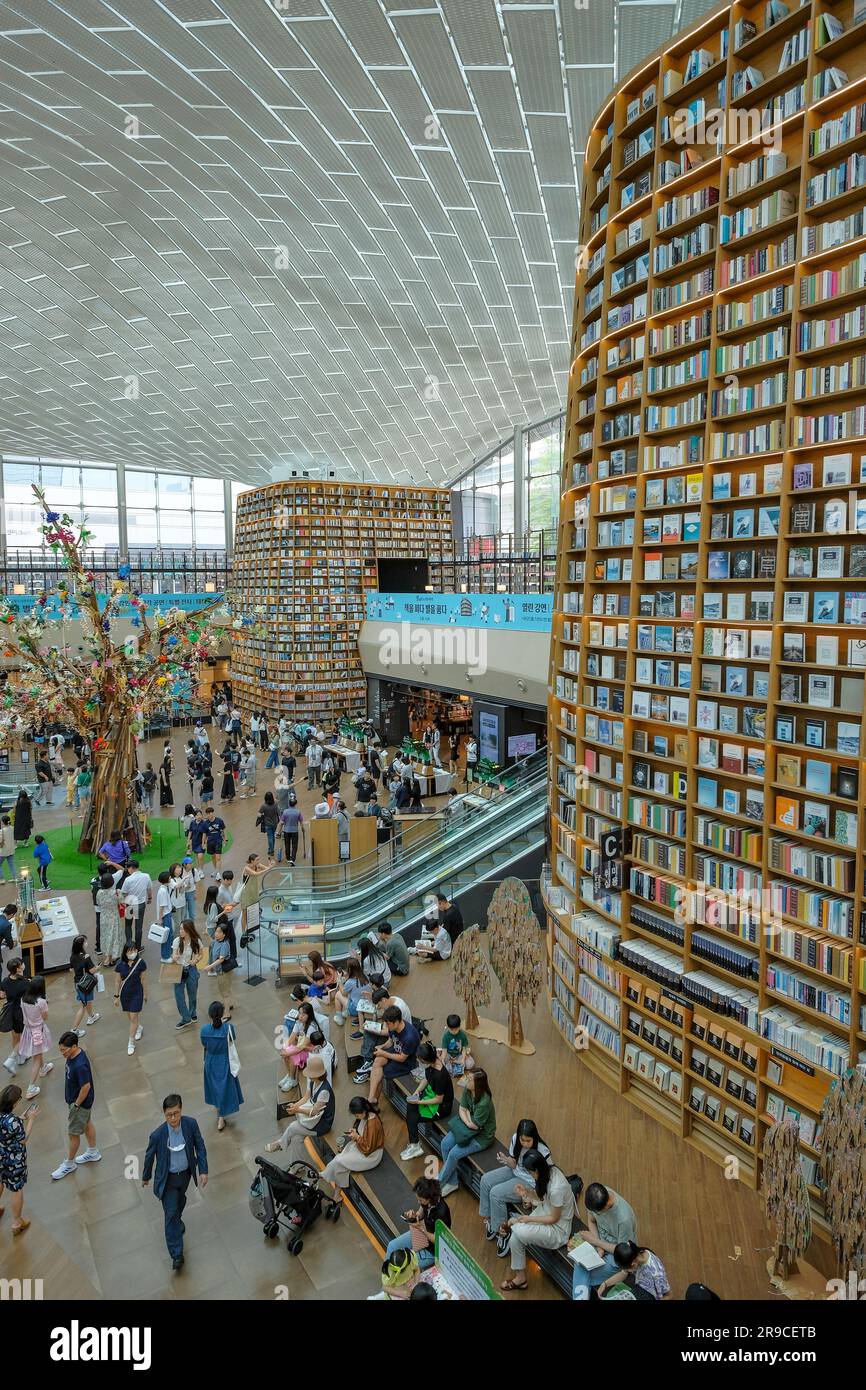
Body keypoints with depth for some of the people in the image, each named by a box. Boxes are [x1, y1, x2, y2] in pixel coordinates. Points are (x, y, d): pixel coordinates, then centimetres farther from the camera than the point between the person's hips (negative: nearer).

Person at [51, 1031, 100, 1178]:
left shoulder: (80, 1065, -37)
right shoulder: (73, 1054, -8)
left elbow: (86, 1086, -29)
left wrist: (76, 1104, -17)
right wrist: (75, 1102, 17)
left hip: (81, 1102, -8)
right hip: (80, 1100, 8)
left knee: (73, 1133, 11)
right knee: (87, 1124, 25)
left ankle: (69, 1164, 31)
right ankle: (93, 1153, 43)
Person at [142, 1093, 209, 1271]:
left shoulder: (191, 1123, -23)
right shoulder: (158, 1135, -29)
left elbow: (200, 1146, -9)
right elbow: (149, 1156, -9)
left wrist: (203, 1170, -9)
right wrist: (145, 1177, 6)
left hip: (185, 1174, 3)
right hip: (168, 1178, -3)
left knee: (180, 1201, 28)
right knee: (170, 1214, 1)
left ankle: (177, 1221, 60)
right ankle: (177, 1254, 17)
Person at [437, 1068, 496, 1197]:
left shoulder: (484, 1102, -35)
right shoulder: (467, 1090, -12)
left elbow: (474, 1125, -25)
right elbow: (461, 1109, -3)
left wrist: (467, 1113, -9)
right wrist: (467, 1120, -20)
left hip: (482, 1136, -8)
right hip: (469, 1127, 8)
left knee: (454, 1153, -14)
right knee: (445, 1144, -6)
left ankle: (438, 1183, 10)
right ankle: (452, 1183, 8)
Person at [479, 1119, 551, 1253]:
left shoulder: (542, 1152, -31)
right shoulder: (515, 1139, -16)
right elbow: (514, 1165, -3)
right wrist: (506, 1160, -25)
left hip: (529, 1182, -6)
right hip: (515, 1172, 6)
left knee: (496, 1193, -18)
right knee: (485, 1180, -8)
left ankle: (503, 1232, 0)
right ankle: (488, 1219, 7)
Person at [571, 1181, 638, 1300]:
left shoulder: (624, 1218, -36)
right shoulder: (596, 1196, -21)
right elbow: (591, 1221, -1)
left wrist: (594, 1241, -16)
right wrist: (598, 1246, -15)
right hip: (600, 1242, 4)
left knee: (581, 1275, -18)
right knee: (580, 1265, -24)